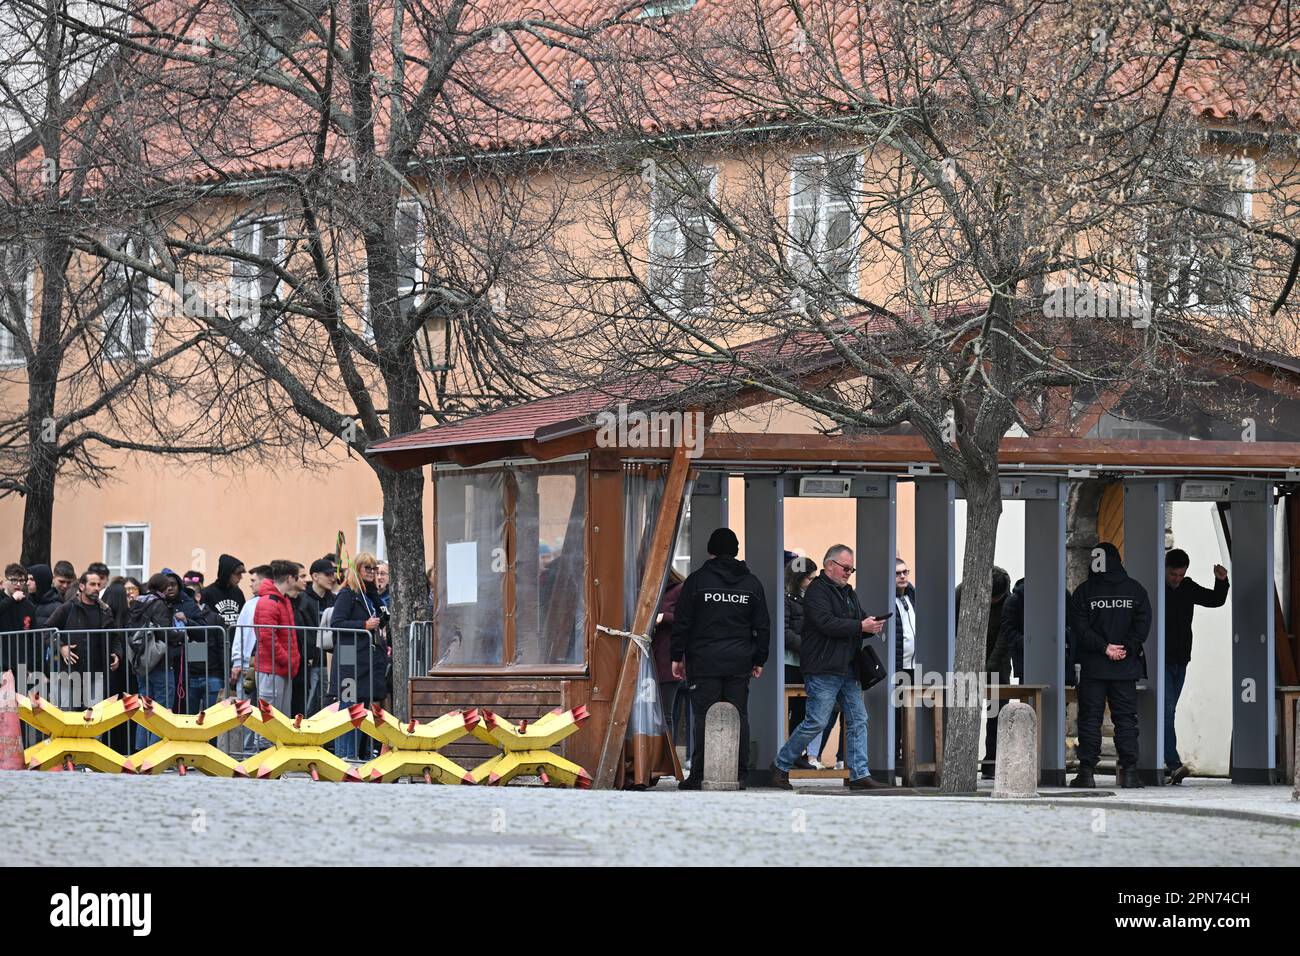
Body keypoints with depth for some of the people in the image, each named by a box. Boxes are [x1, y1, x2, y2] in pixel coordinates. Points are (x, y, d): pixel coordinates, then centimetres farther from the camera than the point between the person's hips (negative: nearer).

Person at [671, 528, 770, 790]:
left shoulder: (697, 580, -1)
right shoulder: (751, 583, 9)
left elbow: (681, 622, -2)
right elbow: (763, 626, 10)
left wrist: (677, 657, 5)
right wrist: (759, 660, 17)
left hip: (704, 662, -3)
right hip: (739, 664, 3)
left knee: (704, 717, -3)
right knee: (739, 717, 5)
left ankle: (698, 776, -5)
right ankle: (740, 775, 3)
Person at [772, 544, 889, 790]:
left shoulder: (848, 592, 20)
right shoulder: (817, 591, -9)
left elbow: (858, 622, 26)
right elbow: (826, 623, -22)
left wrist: (872, 627, 2)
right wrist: (861, 626, -21)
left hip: (848, 670, 9)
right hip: (823, 671, -9)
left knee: (858, 721, 3)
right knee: (816, 722, -8)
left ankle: (859, 775, 4)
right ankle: (781, 765, 7)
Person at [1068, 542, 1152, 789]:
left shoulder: (1083, 592, -1)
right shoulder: (1136, 590, 5)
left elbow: (1079, 627, -8)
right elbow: (1143, 625, -1)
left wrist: (1105, 647, -8)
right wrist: (1127, 649, -4)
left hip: (1093, 666, -2)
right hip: (1127, 667, 2)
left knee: (1090, 718, 2)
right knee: (1126, 718, 5)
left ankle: (1087, 772, -2)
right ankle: (1129, 772, 0)